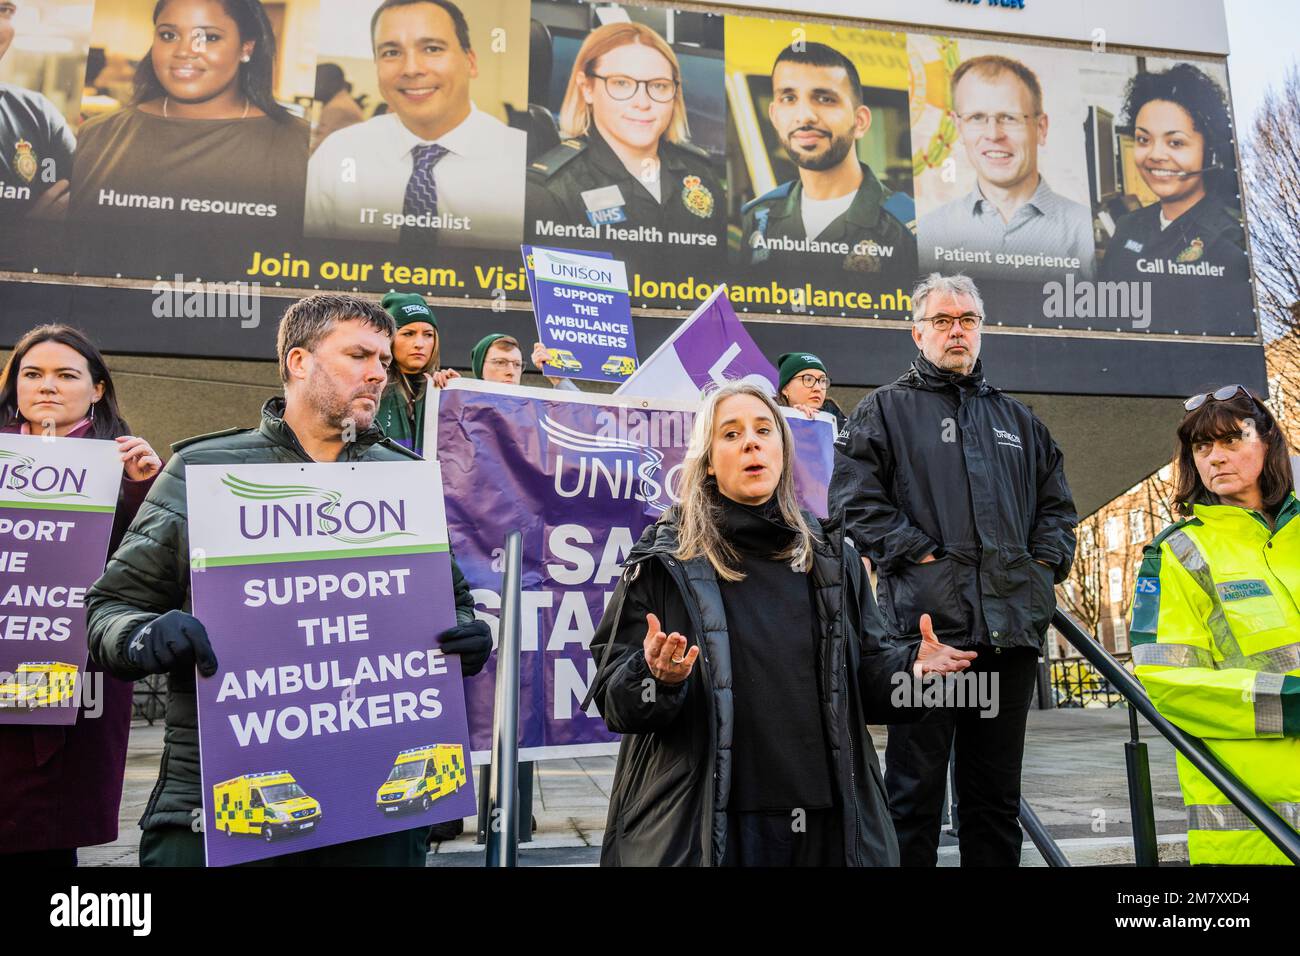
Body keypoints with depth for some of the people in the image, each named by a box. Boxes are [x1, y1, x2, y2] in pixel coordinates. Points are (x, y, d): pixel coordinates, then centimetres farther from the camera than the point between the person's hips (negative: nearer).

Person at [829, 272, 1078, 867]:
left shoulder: (1017, 419, 21)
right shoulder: (885, 409, 5)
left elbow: (1057, 501, 25)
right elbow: (855, 498, -6)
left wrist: (1046, 562, 9)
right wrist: (917, 553, -13)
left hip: (1012, 631, 5)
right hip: (926, 622, -5)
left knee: (996, 795, 14)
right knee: (915, 790, 1)